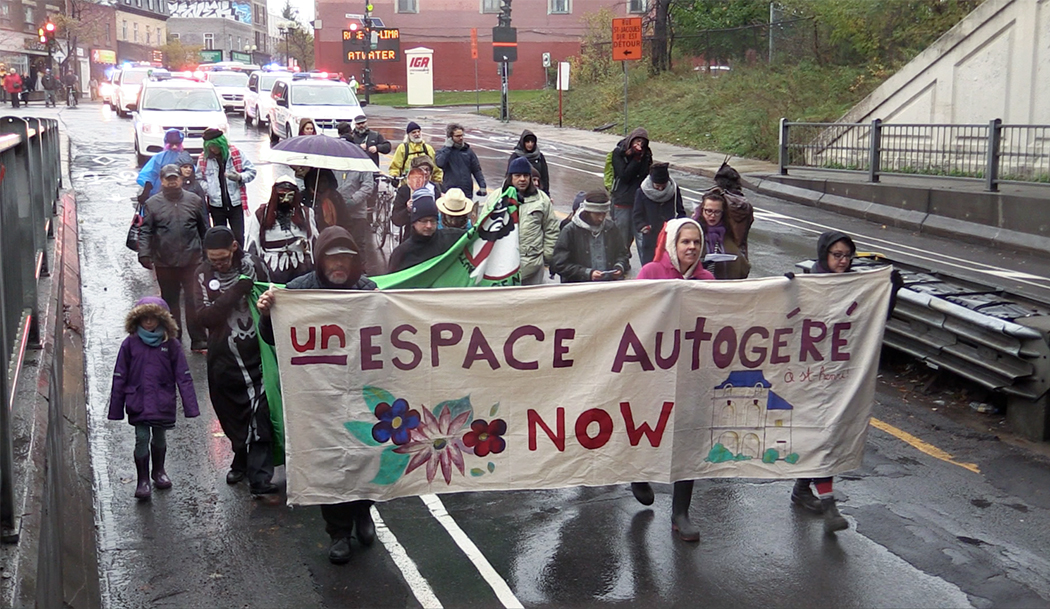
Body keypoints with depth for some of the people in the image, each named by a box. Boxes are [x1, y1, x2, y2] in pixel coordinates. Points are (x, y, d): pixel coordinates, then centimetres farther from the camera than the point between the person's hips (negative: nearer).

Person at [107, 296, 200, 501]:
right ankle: (143, 481, 10)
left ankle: (159, 471, 37)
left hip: (163, 403, 1)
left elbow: (183, 377, -2)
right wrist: (115, 409, 1)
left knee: (159, 438, 14)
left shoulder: (171, 344, -4)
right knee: (142, 438, -3)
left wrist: (190, 406, -5)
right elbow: (119, 377, 1)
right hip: (138, 403, -1)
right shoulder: (130, 344, -4)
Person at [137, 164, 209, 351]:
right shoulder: (152, 204, 2)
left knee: (194, 300, -1)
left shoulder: (194, 200, 4)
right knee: (170, 301, 13)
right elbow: (145, 231, 0)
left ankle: (198, 339, 5)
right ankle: (173, 337, 25)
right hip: (164, 263, 1)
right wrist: (144, 254, -12)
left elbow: (204, 229, 10)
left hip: (191, 261, -1)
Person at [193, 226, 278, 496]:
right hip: (223, 358, 3)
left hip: (256, 355, -3)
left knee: (259, 415, -11)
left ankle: (260, 479, -9)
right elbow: (204, 315, -10)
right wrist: (235, 293, -21)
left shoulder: (252, 267, -3)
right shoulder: (203, 274, 1)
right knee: (232, 415, 15)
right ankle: (242, 461, 39)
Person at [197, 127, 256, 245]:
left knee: (238, 237, 2)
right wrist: (206, 188, -13)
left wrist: (240, 177, -21)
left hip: (235, 204, -1)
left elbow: (251, 171, -2)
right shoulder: (204, 158, -2)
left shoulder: (235, 153, -5)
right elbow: (199, 178, 8)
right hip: (216, 205, 1)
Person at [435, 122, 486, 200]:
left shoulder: (468, 151, 8)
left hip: (467, 191, 3)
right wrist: (447, 147, -14)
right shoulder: (443, 151, 1)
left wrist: (482, 186, 2)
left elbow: (476, 170, 10)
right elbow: (439, 163, -21)